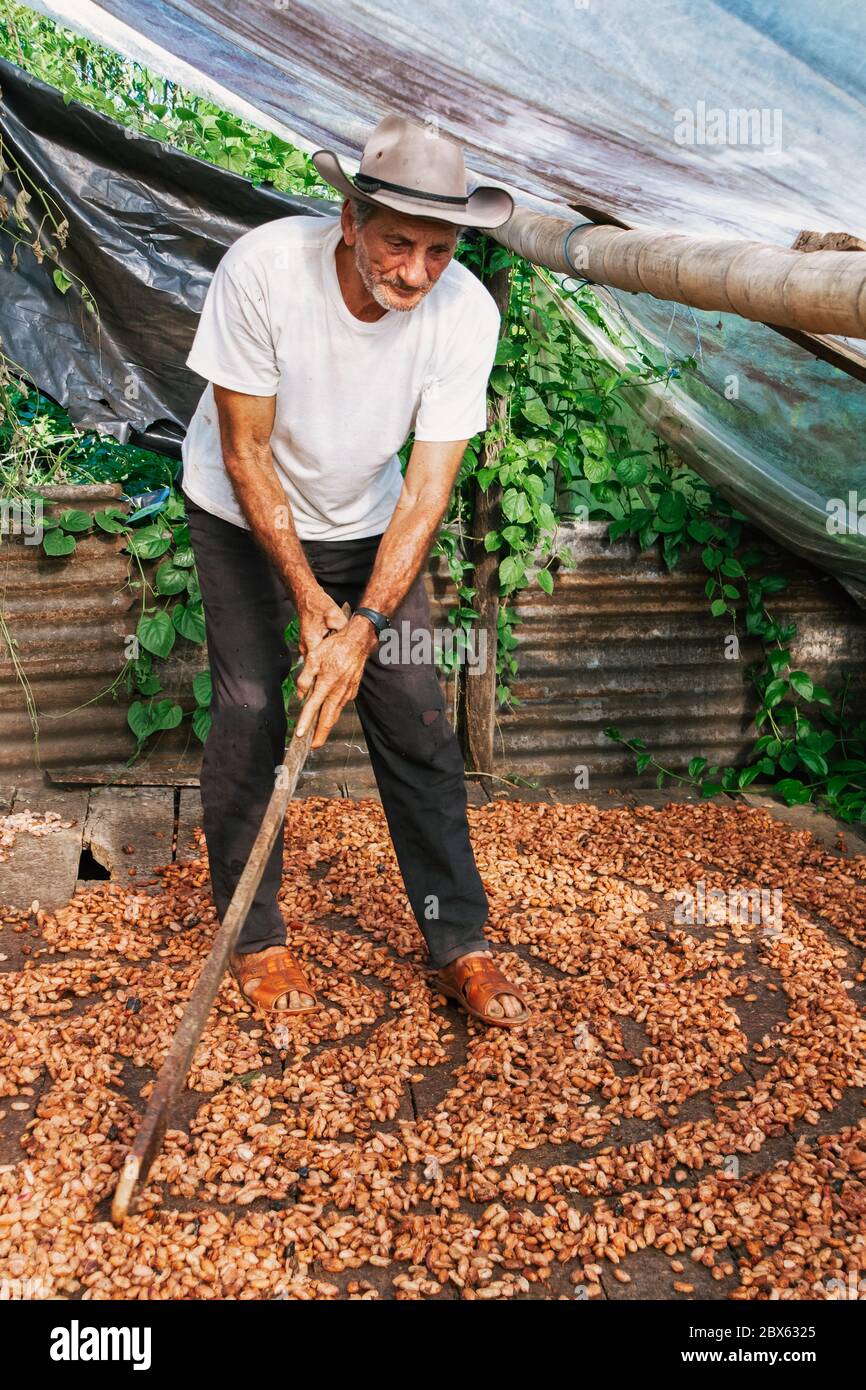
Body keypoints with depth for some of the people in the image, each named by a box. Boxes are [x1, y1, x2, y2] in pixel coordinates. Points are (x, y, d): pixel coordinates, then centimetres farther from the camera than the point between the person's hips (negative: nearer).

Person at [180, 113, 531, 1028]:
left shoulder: (466, 312, -23)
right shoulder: (263, 268, -29)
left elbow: (427, 491, -22)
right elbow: (246, 455, -21)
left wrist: (364, 626, -31)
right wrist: (308, 599, -22)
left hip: (367, 522, 2)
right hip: (242, 516, -1)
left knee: (417, 721, -2)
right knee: (248, 714, -8)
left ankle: (459, 947, 10)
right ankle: (254, 936, 12)